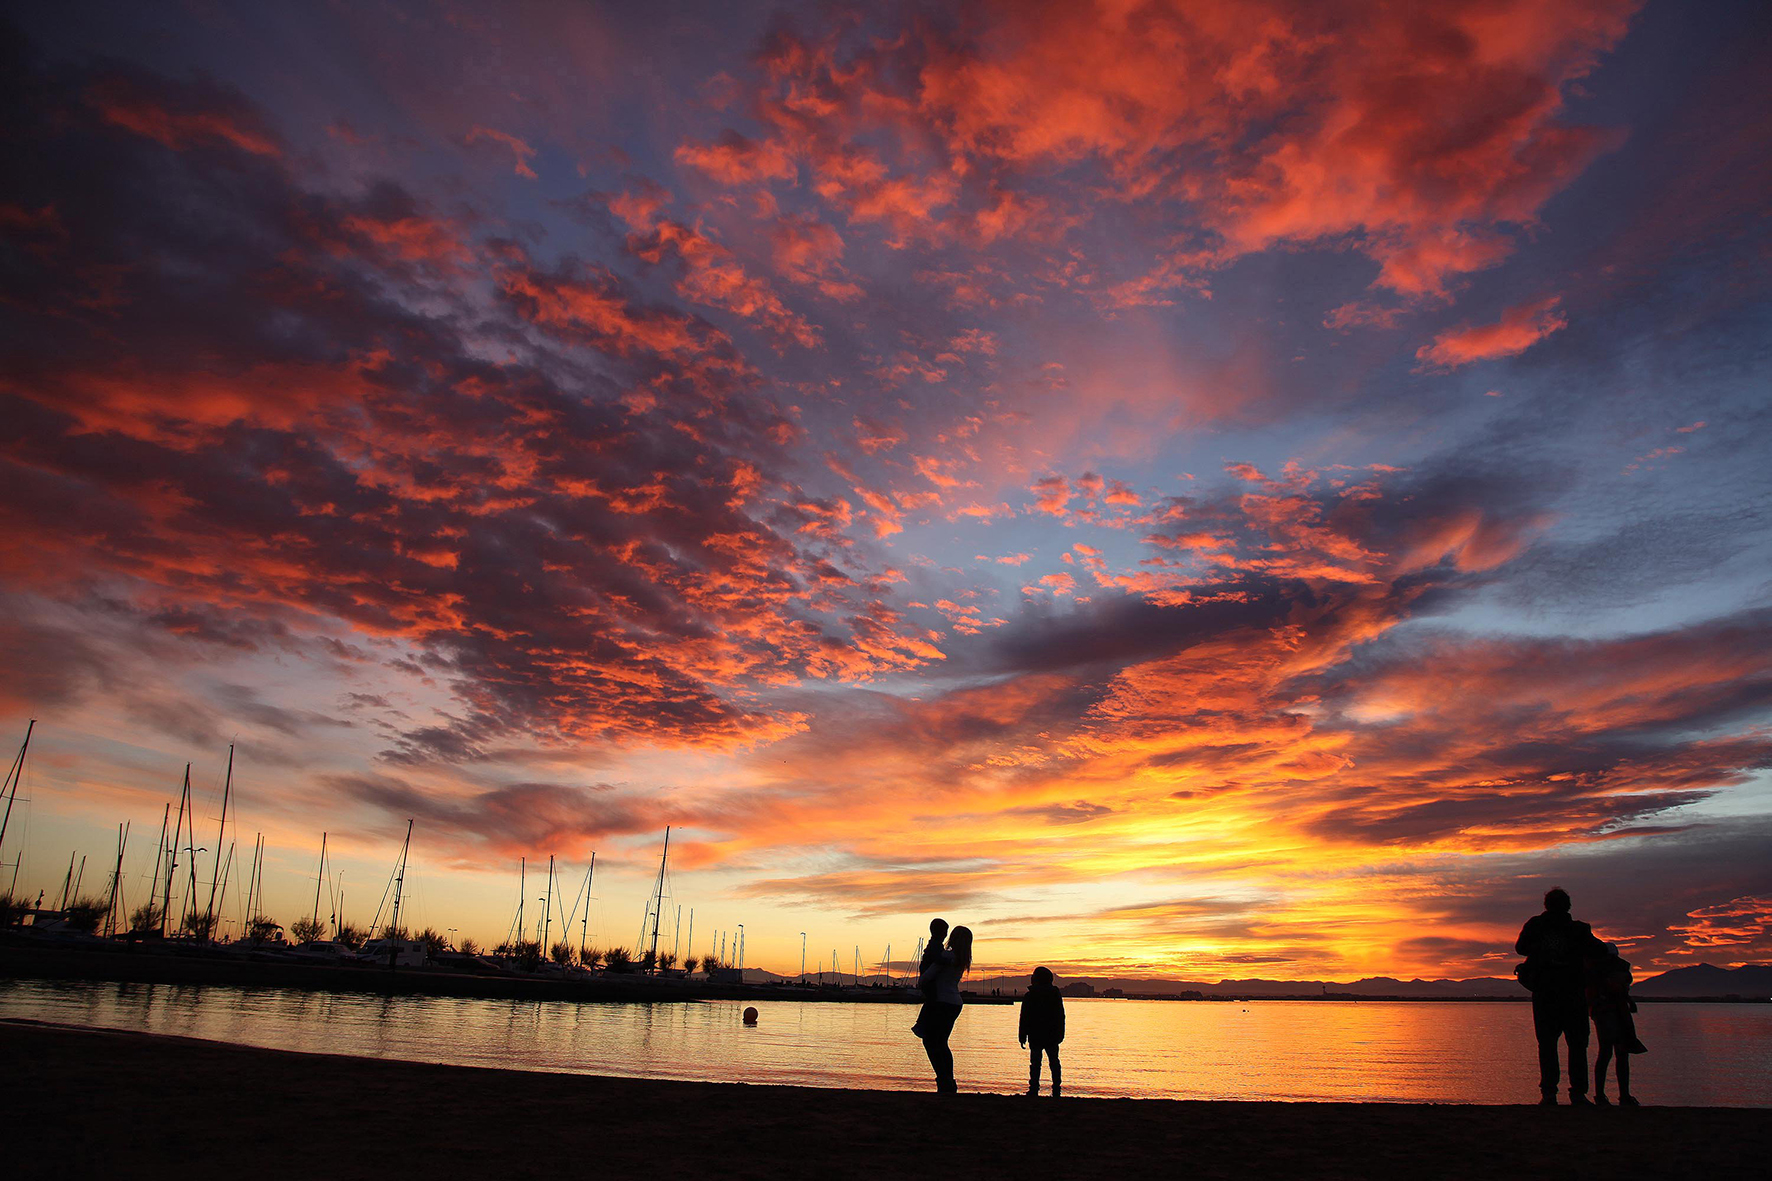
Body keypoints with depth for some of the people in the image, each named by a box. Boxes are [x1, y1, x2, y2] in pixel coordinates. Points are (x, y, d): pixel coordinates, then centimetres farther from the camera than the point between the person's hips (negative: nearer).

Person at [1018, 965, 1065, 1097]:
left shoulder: (1030, 996, -5)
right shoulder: (1056, 994, 2)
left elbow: (1024, 1018, -4)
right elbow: (1061, 1017, 7)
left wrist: (1023, 1037, 0)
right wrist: (1060, 1034, 12)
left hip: (1035, 1036, -2)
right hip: (1052, 1036, 2)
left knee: (1035, 1063, 3)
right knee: (1054, 1062, 10)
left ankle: (1034, 1090, -1)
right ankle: (1056, 1091, 7)